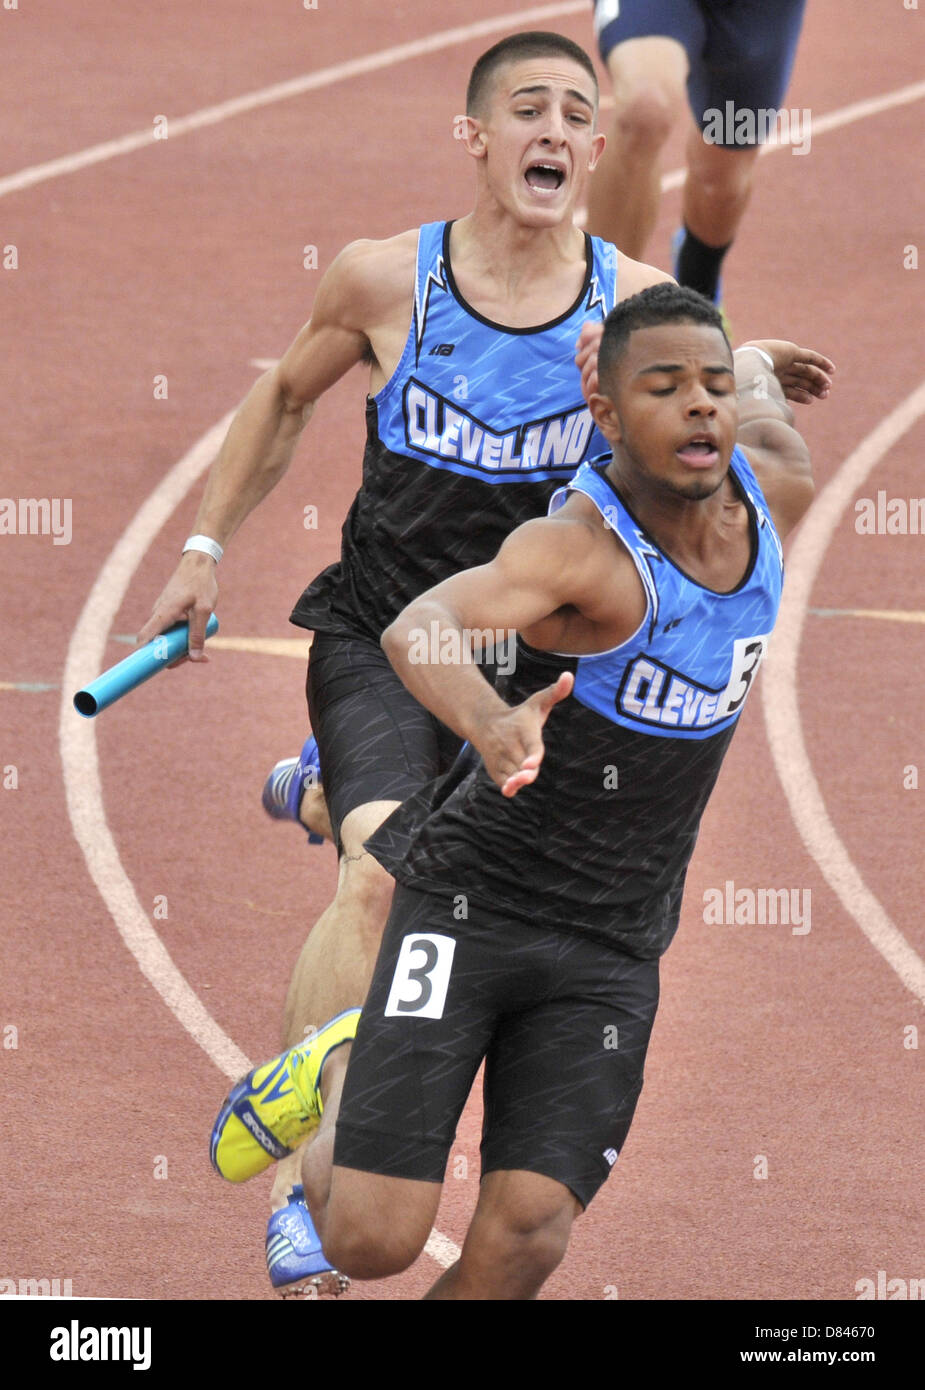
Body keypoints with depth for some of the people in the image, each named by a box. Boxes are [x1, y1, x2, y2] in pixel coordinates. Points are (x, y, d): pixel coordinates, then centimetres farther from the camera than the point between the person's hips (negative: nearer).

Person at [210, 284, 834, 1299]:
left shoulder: (773, 482, -4)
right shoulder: (581, 542, -24)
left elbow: (747, 375, 21)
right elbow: (417, 629, -42)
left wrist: (757, 369, 45)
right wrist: (491, 721, -63)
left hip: (611, 952, 5)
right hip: (470, 904, -5)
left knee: (522, 1243, -11)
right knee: (372, 1240, -9)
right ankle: (340, 1074, 24)